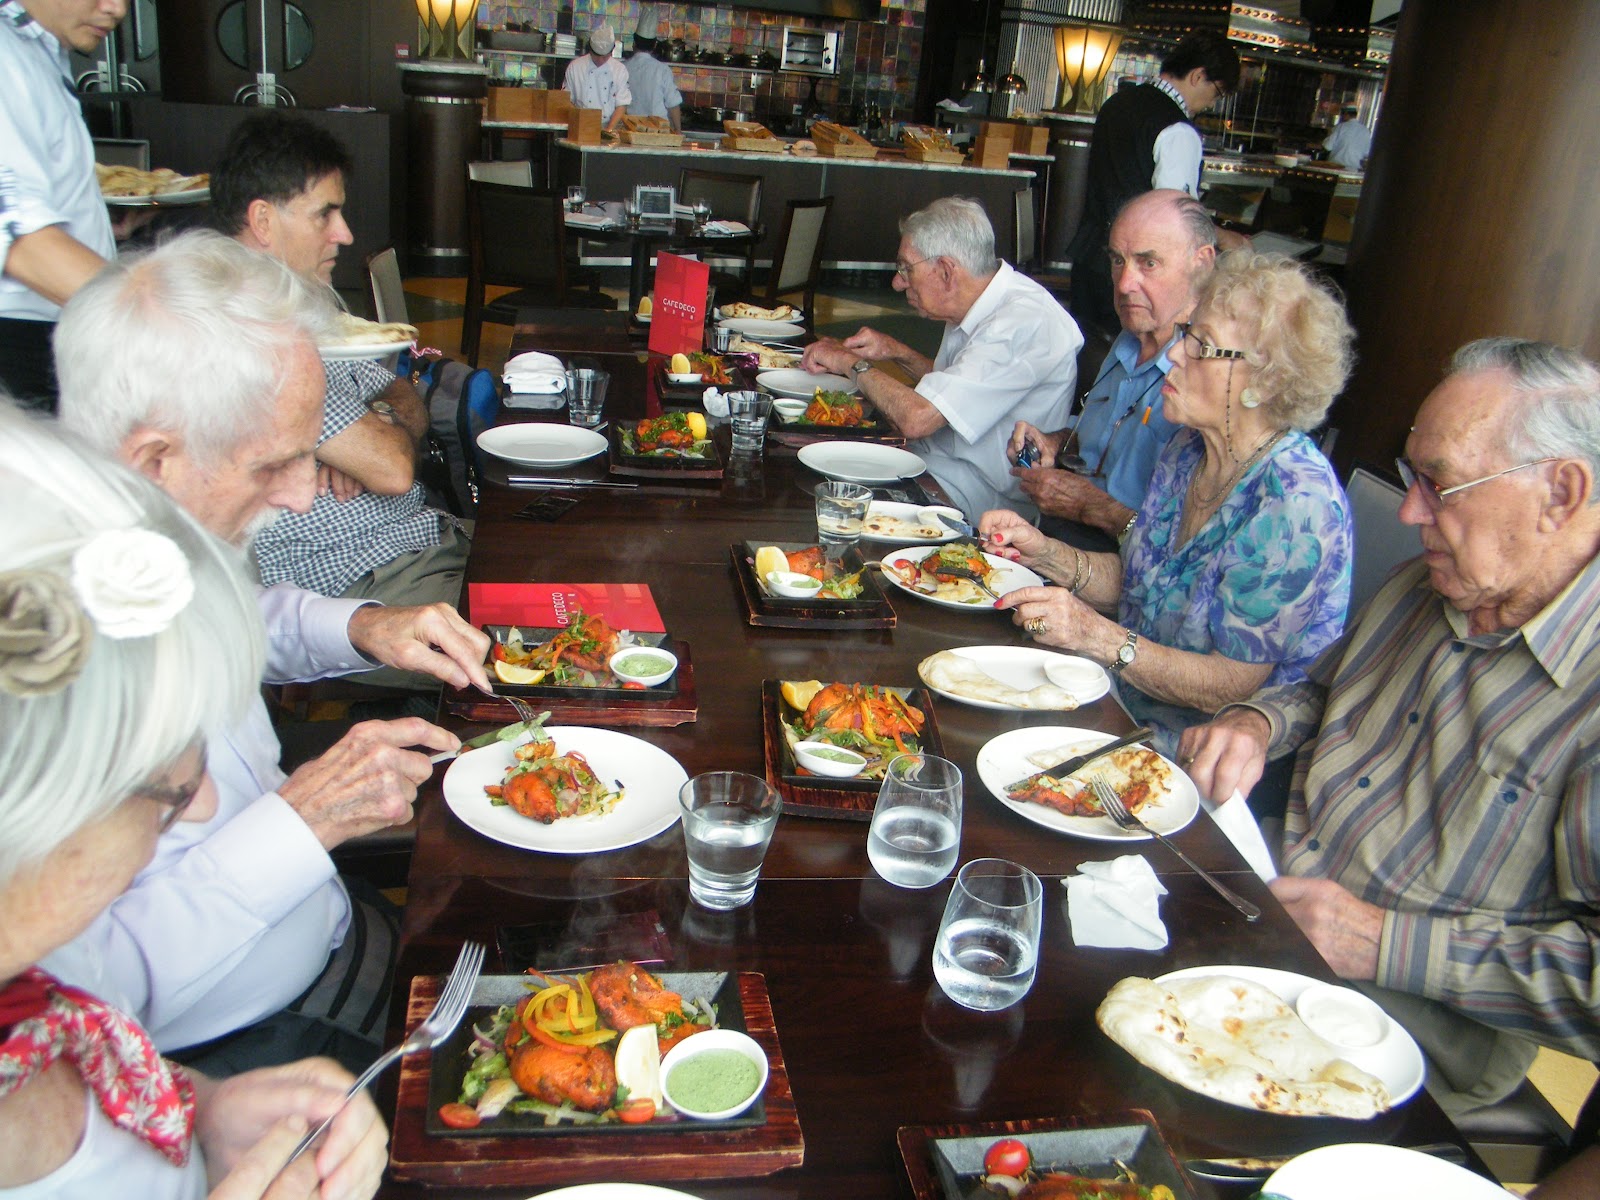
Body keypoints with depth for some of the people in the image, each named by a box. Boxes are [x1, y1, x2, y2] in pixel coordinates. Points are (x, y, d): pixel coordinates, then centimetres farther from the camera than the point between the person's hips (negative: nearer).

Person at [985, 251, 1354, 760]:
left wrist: (1097, 636, -29)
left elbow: (1234, 688, -21)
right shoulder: (1188, 450, 1)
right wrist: (1046, 554, -7)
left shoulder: (1295, 505, -24)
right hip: (1124, 700, 7)